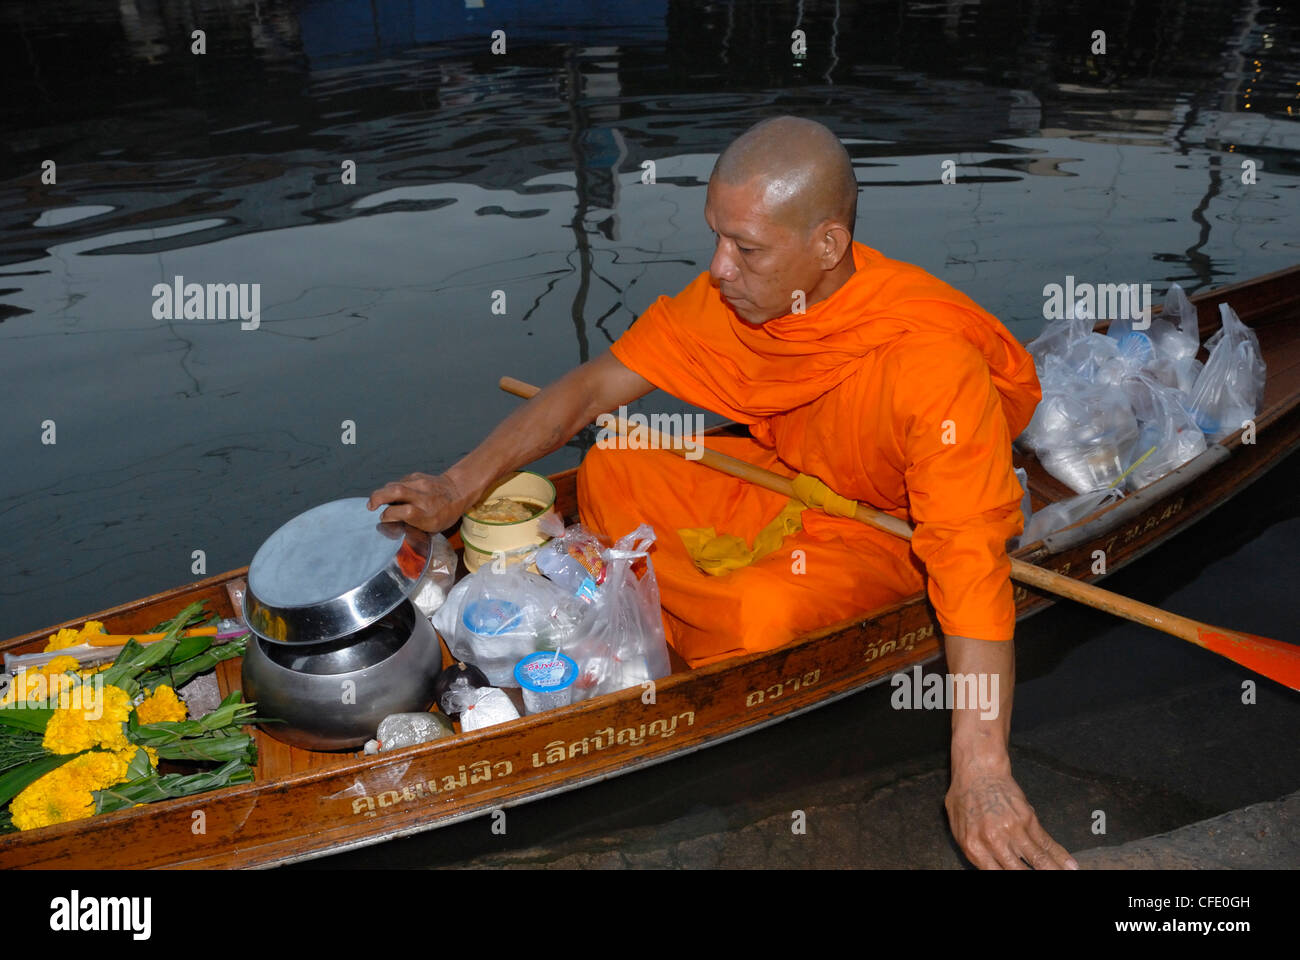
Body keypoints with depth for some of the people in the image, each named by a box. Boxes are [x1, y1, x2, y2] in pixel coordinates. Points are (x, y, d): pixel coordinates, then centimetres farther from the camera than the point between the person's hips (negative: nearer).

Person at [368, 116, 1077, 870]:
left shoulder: (931, 362, -37)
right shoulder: (736, 293, -19)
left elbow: (971, 559, -41)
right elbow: (594, 387, -12)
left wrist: (981, 771, -48)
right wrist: (458, 488, -19)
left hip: (893, 530, -5)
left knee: (765, 609, -33)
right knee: (611, 475, -9)